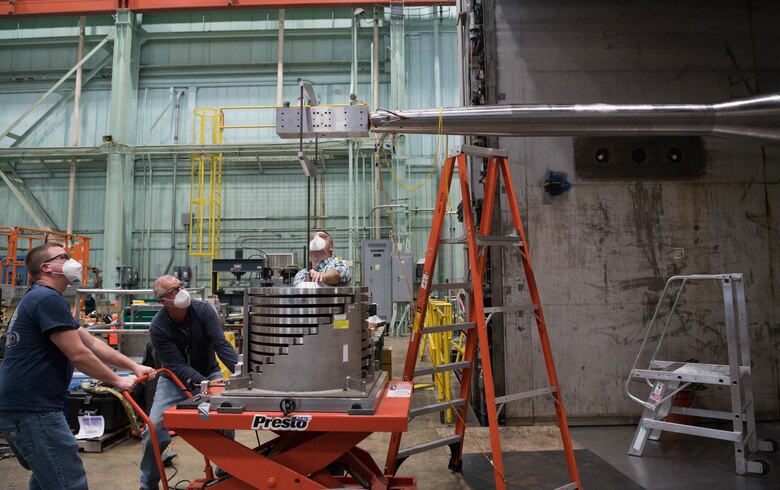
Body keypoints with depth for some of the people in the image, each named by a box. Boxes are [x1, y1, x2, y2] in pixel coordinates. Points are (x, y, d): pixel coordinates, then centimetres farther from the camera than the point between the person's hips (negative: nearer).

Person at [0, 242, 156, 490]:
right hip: (32, 409, -11)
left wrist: (133, 366, 12)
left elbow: (92, 343, 16)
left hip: (24, 406, 11)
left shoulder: (38, 299, 20)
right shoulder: (48, 299, -16)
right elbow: (78, 354, -19)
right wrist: (117, 380, -6)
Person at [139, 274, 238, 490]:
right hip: (175, 380, 0)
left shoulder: (203, 310, -20)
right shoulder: (158, 328, -21)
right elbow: (176, 366, -23)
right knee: (154, 430, -7)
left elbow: (221, 345, -25)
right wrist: (203, 385, -37)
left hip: (209, 373, 0)